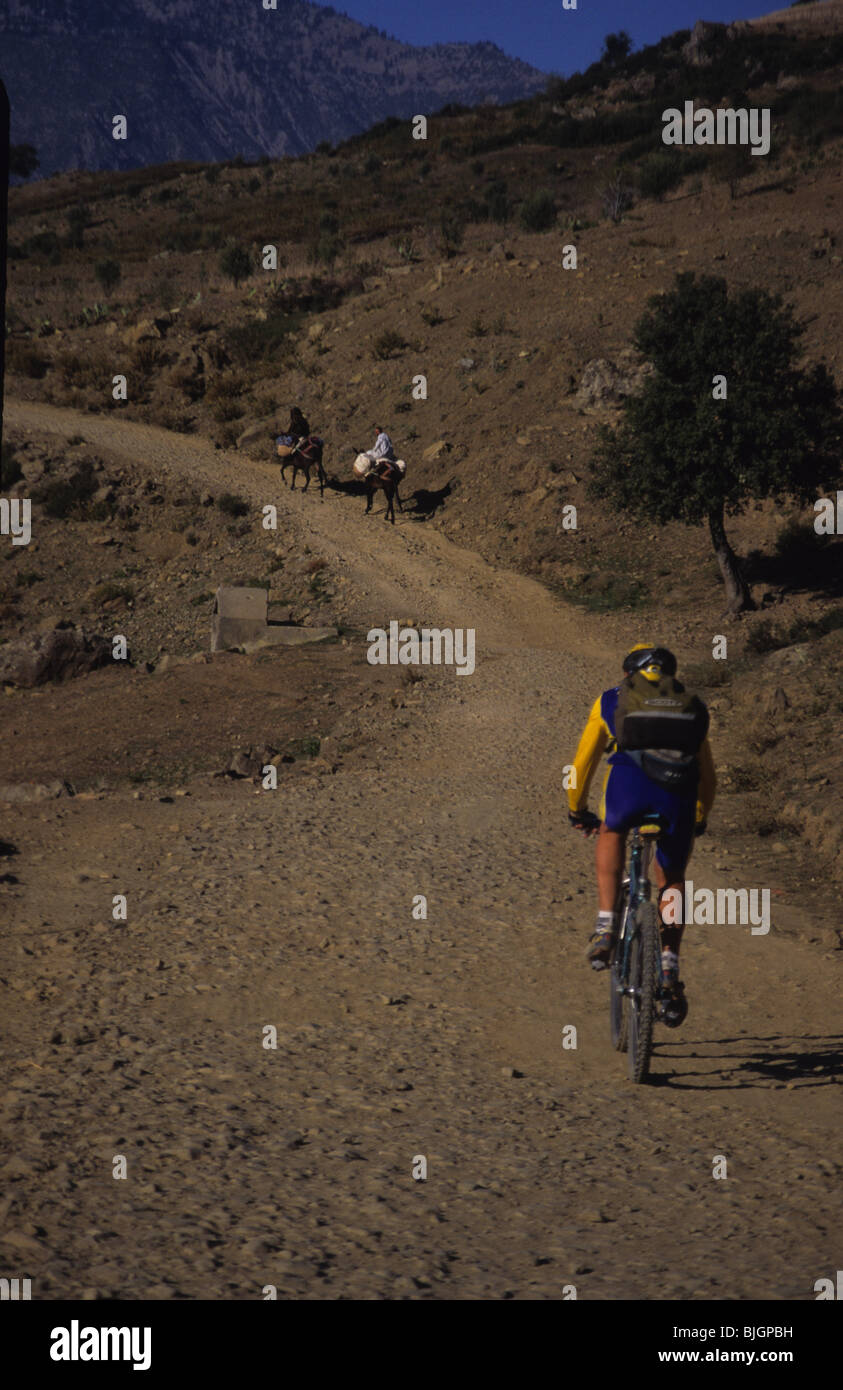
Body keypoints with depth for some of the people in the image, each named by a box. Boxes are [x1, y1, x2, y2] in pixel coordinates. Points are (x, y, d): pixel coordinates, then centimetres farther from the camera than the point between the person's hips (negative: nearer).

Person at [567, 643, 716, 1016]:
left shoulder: (611, 700, 31)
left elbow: (582, 764, 36)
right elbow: (707, 774, 37)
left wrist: (578, 811, 50)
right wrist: (699, 818, 53)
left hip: (628, 782, -1)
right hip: (678, 792, 1)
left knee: (611, 834, 33)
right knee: (671, 879, 24)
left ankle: (606, 927, 18)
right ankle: (669, 962, 11)